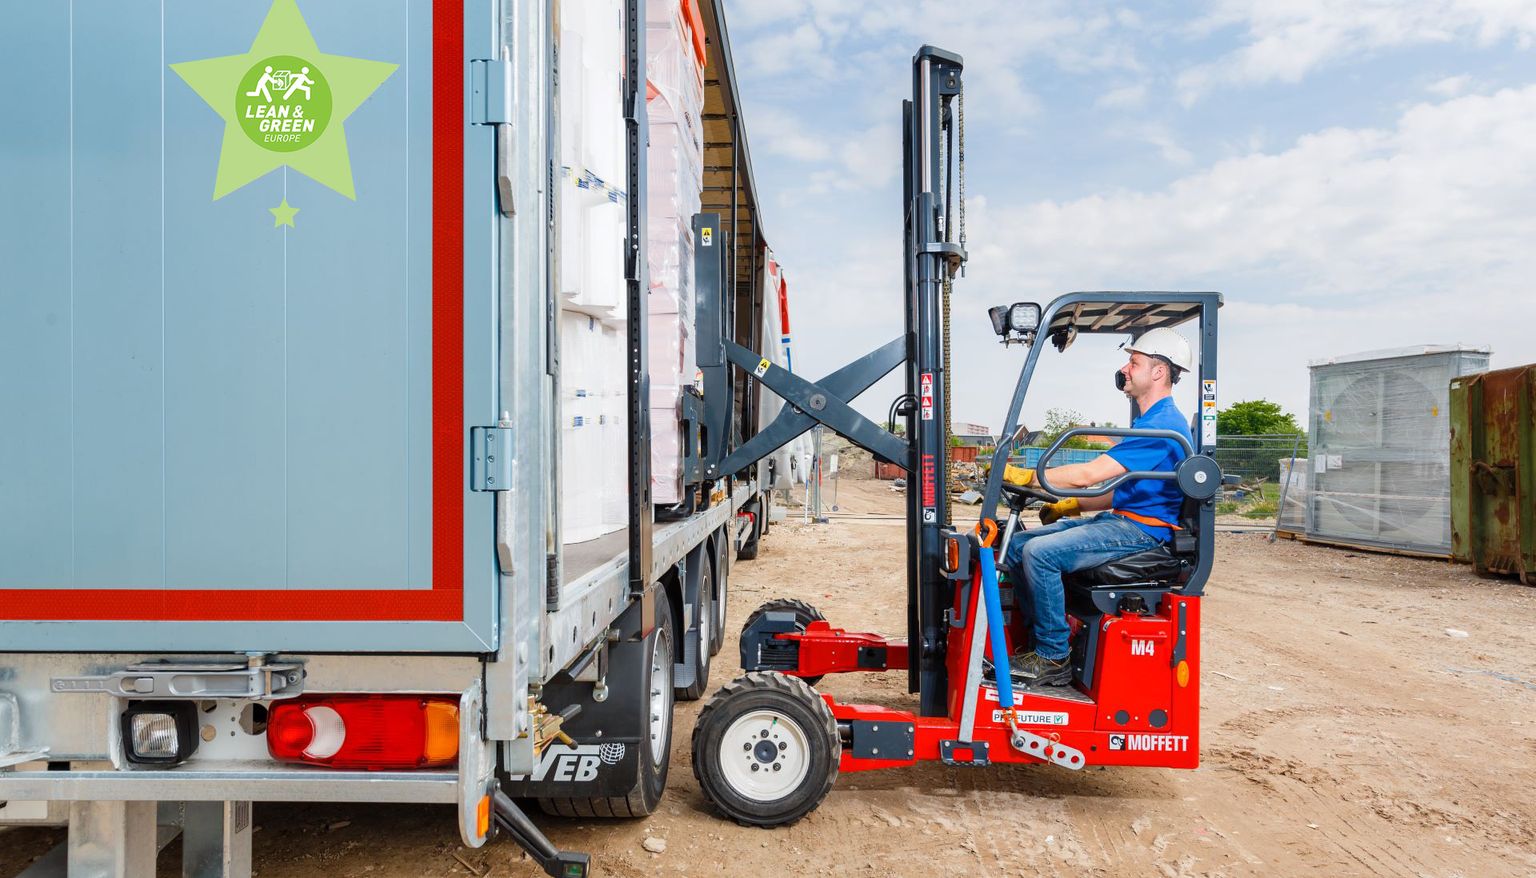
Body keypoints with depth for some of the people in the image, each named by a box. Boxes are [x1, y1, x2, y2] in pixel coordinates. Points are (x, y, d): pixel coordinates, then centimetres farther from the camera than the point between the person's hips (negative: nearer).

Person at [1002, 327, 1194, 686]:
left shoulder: (1163, 425, -16)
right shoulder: (1151, 422, 20)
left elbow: (1089, 473, -22)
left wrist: (1026, 476, -16)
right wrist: (1072, 506, 13)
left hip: (1141, 530, -10)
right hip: (1121, 521, 10)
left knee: (1040, 552, -27)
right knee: (1017, 545, 0)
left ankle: (1054, 658, -14)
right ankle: (1043, 640, 5)